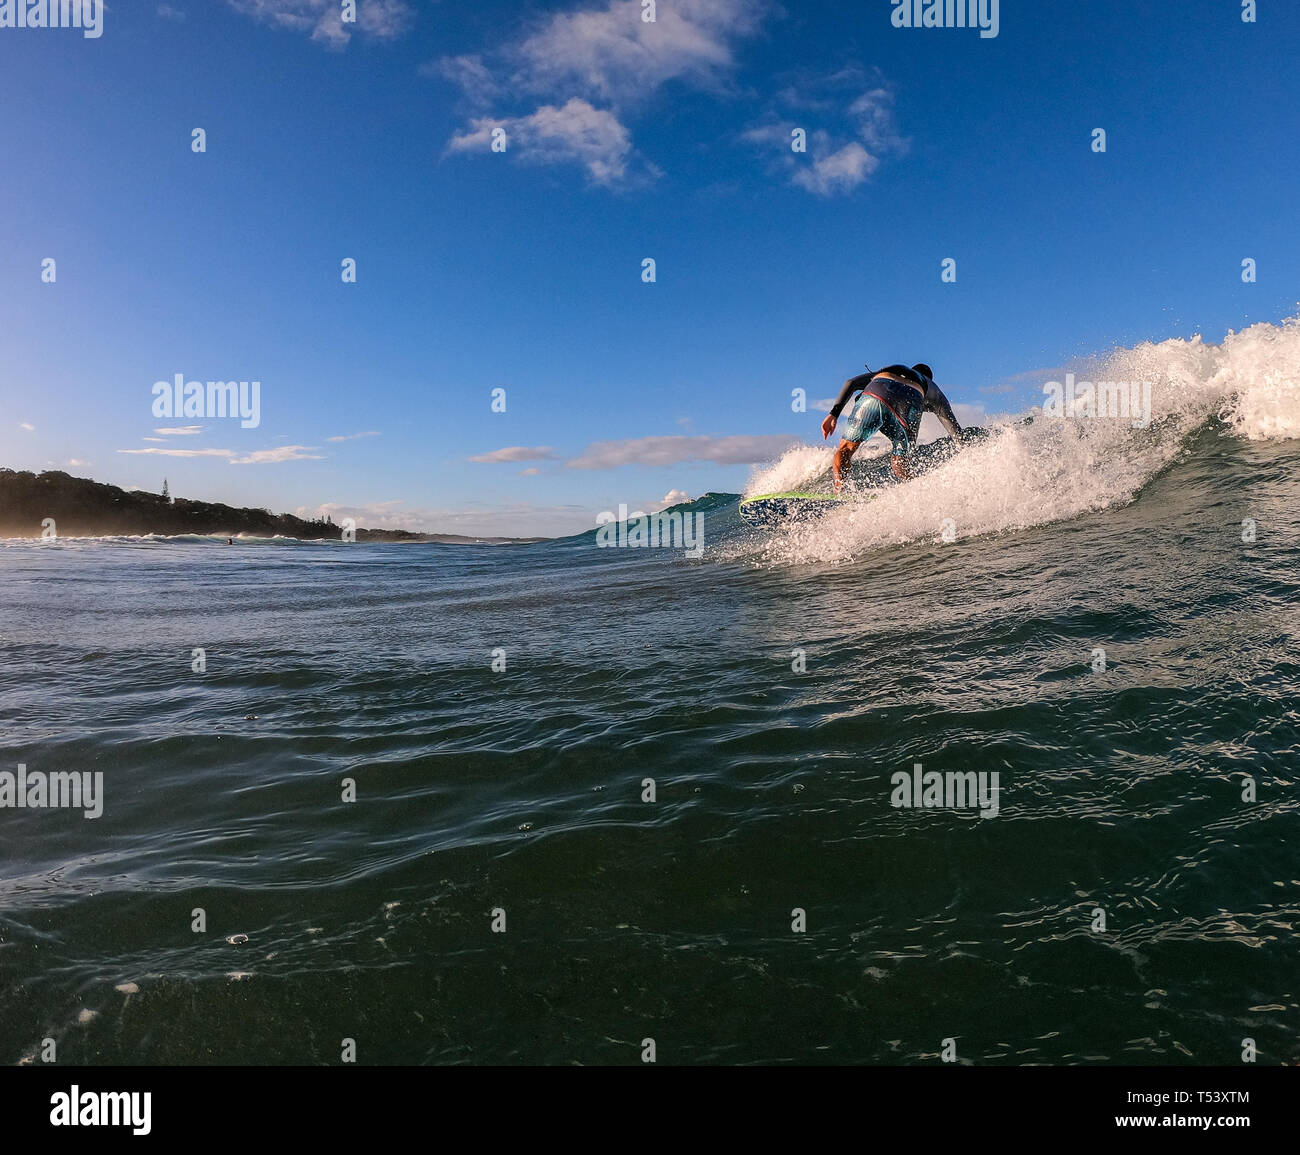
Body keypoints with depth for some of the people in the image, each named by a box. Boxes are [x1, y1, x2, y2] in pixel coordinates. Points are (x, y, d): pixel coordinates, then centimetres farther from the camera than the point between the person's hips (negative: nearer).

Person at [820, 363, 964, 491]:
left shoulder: (884, 371, 46)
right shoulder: (933, 389, 43)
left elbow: (851, 383, 27)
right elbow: (954, 429, 34)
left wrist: (834, 413, 19)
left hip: (876, 395, 0)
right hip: (910, 404, 1)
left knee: (846, 449, 7)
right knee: (898, 459, 20)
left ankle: (840, 488, -20)